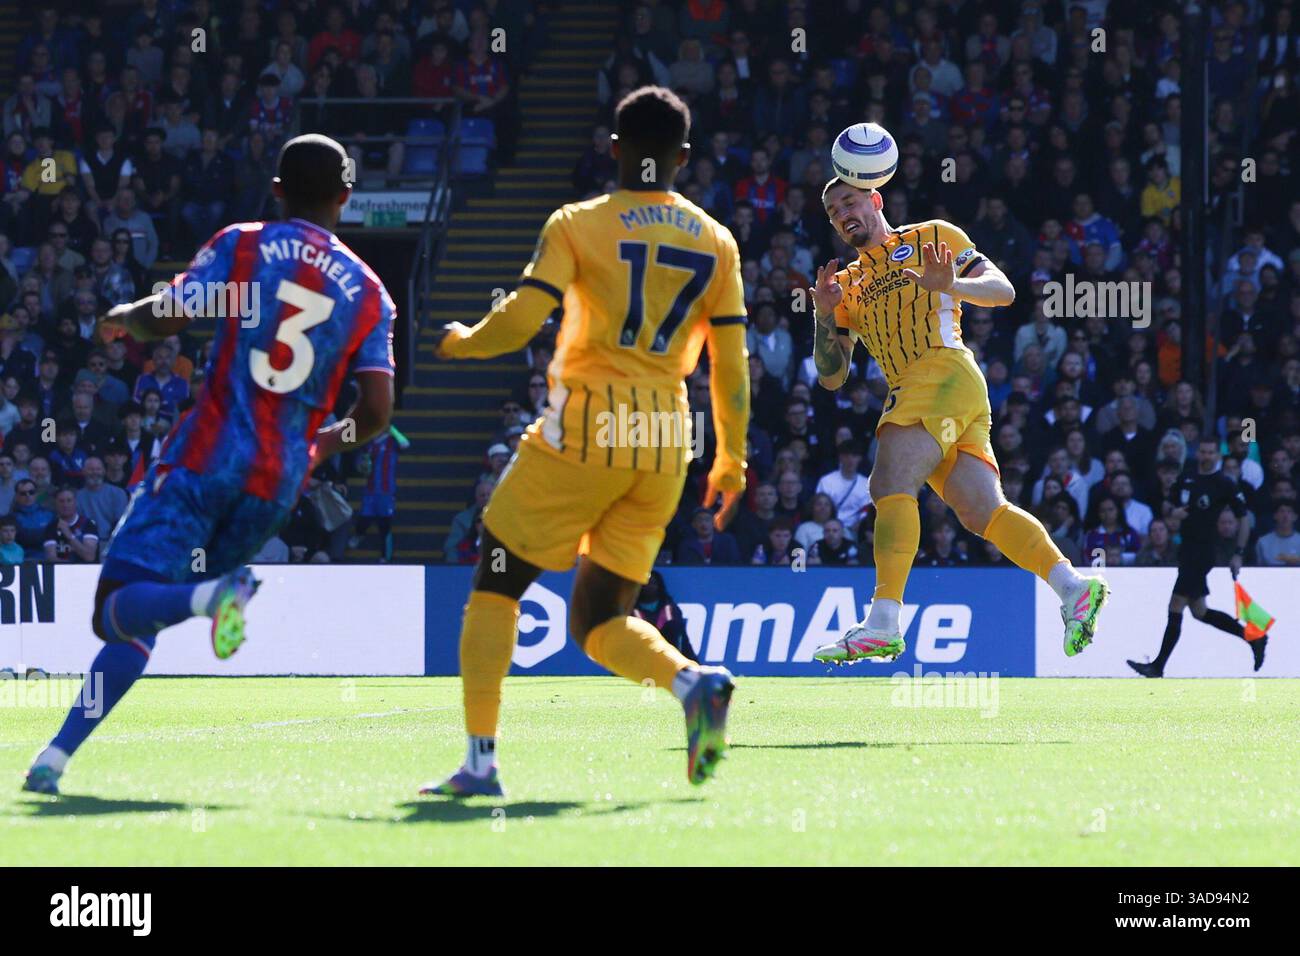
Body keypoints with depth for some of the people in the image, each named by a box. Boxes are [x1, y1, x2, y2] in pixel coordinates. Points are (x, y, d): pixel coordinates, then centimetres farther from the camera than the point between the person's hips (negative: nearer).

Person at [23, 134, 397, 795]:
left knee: (123, 605, -14)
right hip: (281, 481, 4)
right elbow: (377, 410, 2)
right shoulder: (368, 293, 9)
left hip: (209, 456, -4)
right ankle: (57, 754, 3)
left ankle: (213, 594, -45)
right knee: (136, 622, 13)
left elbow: (169, 317, -8)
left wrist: (123, 318, 15)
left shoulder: (240, 247, 2)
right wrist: (332, 442, 23)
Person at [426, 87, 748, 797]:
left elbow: (518, 323, -10)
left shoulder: (577, 225, -2)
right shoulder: (717, 243, 10)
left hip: (583, 429, -4)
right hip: (666, 444, 4)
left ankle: (480, 761, 1)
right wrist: (731, 461, 19)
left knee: (496, 585, 10)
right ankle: (693, 681, -19)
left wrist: (460, 342, 11)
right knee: (598, 619, 11)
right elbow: (731, 365, 9)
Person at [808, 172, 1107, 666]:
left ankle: (882, 624, -28)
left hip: (943, 371, -7)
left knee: (891, 484, -20)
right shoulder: (849, 284, 28)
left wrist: (952, 287, -17)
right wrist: (825, 315, 5)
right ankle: (1073, 587, -15)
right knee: (981, 509, -9)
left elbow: (1003, 290, 3)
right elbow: (831, 376, 22)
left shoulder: (932, 238, 12)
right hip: (911, 392, 7)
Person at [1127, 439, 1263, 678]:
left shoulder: (1226, 485, -7)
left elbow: (1243, 519, -4)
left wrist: (1239, 554, -10)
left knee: (1175, 607, -11)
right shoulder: (1186, 479, 11)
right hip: (1186, 549, 8)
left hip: (1203, 551, -8)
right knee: (1199, 612, 14)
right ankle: (1254, 638, 27)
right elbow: (1168, 505, 22)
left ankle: (1158, 666, -9)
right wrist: (1173, 512, -3)